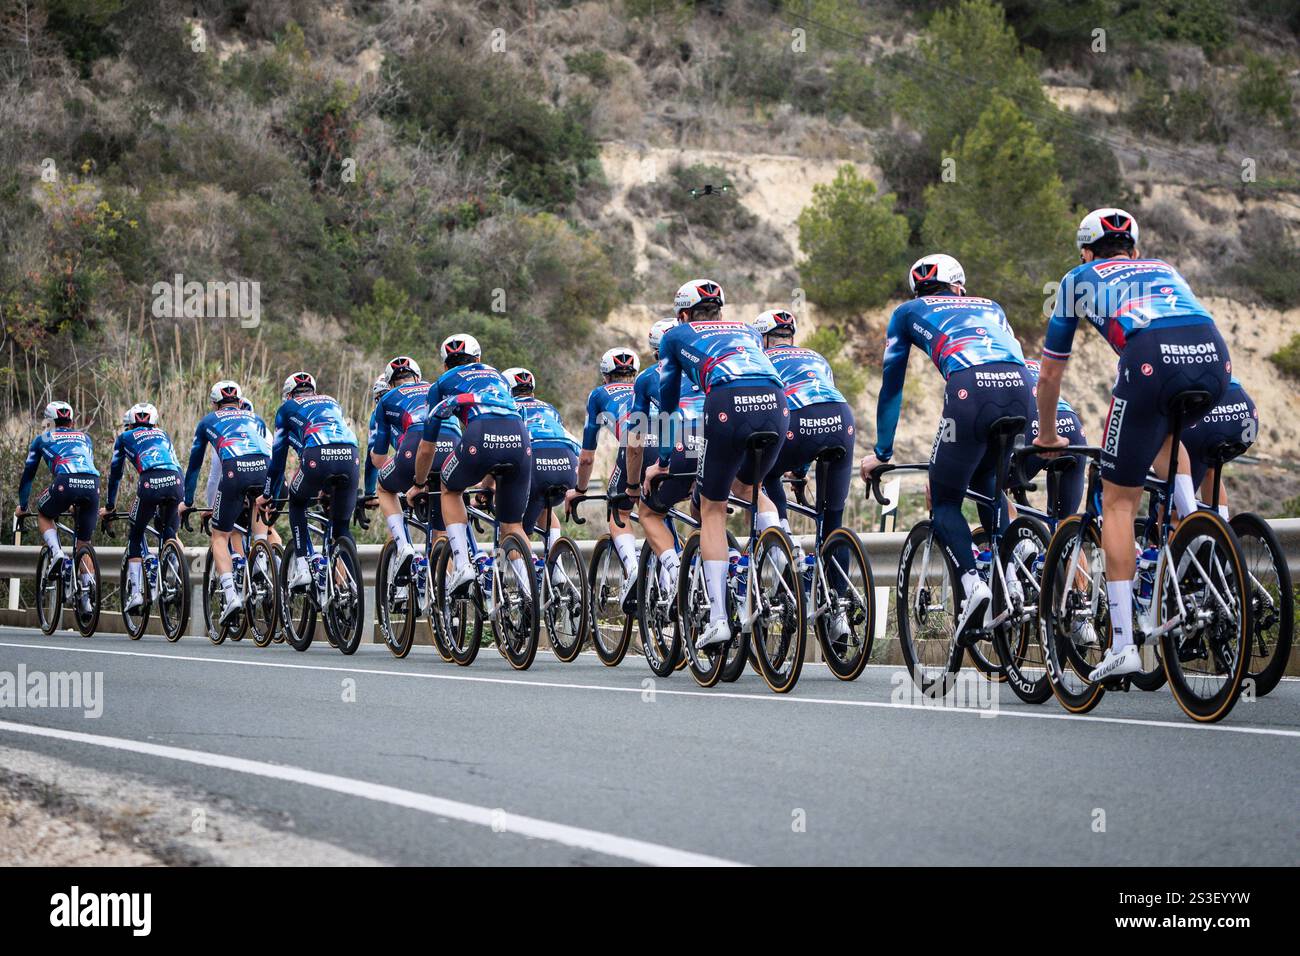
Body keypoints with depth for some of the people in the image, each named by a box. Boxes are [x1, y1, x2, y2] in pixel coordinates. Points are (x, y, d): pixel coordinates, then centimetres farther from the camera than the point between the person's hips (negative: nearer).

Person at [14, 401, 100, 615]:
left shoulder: (42, 439, 27)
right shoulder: (84, 437, 35)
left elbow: (28, 473, 32)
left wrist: (22, 506, 43)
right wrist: (77, 504, 56)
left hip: (65, 482, -3)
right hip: (92, 485, 3)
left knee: (43, 514, 29)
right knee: (84, 543, 17)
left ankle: (57, 554, 3)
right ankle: (87, 598, 11)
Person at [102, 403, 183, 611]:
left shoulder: (125, 438, 28)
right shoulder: (163, 434, 36)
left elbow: (115, 473, 32)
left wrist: (109, 506, 42)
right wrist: (180, 500, 48)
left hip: (151, 483, -3)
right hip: (176, 481, 3)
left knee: (135, 536, 14)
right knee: (169, 533, 22)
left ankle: (135, 592, 4)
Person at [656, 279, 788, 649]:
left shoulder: (676, 336, 28)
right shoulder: (748, 331, 37)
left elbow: (668, 403, 31)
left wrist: (663, 459, 42)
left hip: (728, 404, -4)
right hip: (776, 406, 4)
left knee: (713, 509, 13)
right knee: (747, 486, 31)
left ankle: (718, 619, 2)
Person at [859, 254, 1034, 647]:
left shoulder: (908, 313, 30)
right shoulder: (989, 307, 38)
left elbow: (891, 387, 33)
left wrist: (881, 452, 39)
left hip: (970, 389, -4)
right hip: (1021, 389, 4)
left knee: (944, 501, 12)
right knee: (987, 483, 30)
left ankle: (973, 584, -13)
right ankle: (1010, 578, 16)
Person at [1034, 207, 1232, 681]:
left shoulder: (1079, 279, 32)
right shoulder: (1164, 270, 40)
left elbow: (1050, 375, 38)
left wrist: (1047, 436, 54)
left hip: (1150, 359, -4)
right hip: (1215, 357, 4)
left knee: (1118, 502, 8)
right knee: (1165, 433, 39)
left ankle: (1122, 645, 2)